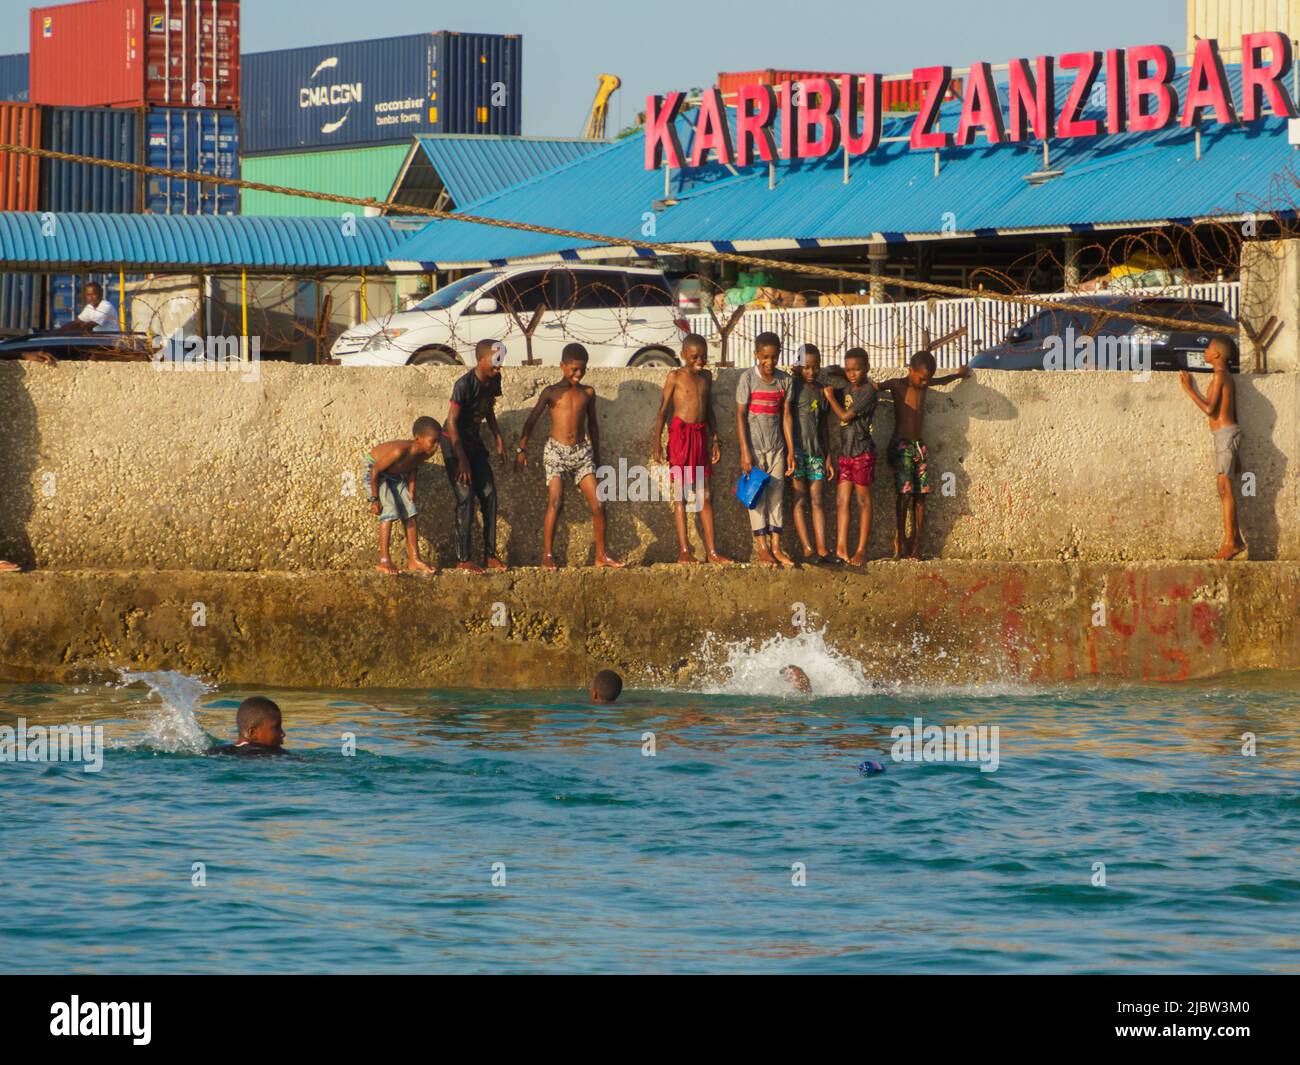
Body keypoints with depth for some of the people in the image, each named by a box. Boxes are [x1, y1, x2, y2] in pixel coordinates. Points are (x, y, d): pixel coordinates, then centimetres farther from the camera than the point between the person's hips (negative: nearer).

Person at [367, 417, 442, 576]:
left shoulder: (424, 454, -15)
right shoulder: (400, 451, -39)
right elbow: (375, 471, -30)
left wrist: (411, 494, 4)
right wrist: (375, 499, -26)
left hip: (396, 475, 8)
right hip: (375, 470, -8)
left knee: (410, 515, 4)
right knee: (389, 511, -18)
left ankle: (414, 559, 12)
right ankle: (384, 561, -16)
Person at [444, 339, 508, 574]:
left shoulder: (493, 380, -3)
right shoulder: (464, 385, -26)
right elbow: (452, 422, -24)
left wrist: (499, 440, 8)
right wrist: (462, 460, -25)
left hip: (474, 441, 7)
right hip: (454, 442, -7)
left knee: (489, 494, 2)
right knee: (466, 497, -11)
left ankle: (490, 555, 8)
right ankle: (462, 559, -6)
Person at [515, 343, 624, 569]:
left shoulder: (587, 393, 11)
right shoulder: (551, 393, 1)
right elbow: (531, 421, 2)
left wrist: (596, 455, 22)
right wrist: (522, 449, -5)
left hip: (582, 452, 4)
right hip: (556, 452, -4)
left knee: (597, 504, -3)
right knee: (555, 503, -16)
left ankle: (601, 556, 7)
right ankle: (547, 556, -10)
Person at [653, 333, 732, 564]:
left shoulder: (706, 376, 13)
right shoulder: (676, 377, -3)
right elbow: (663, 410, -2)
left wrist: (715, 440, 17)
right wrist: (657, 443, -7)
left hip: (701, 435, 5)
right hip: (680, 433, -5)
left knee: (705, 494, 5)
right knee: (681, 493, -2)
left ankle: (711, 550, 7)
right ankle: (683, 551, -2)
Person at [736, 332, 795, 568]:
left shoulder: (784, 380, 3)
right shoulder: (748, 378, -9)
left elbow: (785, 416, 7)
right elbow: (740, 415, -10)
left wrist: (791, 450, 5)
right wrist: (745, 451, -14)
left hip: (776, 446, 4)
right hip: (754, 446, -4)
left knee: (777, 494, 4)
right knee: (757, 496, 0)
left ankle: (776, 547, 7)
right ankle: (762, 548, 3)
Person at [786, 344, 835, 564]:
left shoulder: (822, 389, 14)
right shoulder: (794, 386, -5)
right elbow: (787, 416, -12)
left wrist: (828, 458, 18)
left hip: (816, 451, 5)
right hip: (797, 449, -5)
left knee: (817, 501, 2)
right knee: (800, 500, -4)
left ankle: (822, 549, -2)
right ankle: (807, 549, -6)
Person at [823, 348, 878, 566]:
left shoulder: (868, 392, -13)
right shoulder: (847, 390, 10)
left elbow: (845, 416, -16)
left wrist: (830, 396, -4)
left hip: (862, 452, -7)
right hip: (845, 452, 7)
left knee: (863, 500, 1)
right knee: (842, 501, 2)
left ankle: (861, 550, 6)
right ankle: (841, 549, 0)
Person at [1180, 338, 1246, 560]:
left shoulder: (1220, 376, -11)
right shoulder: (1228, 377, 17)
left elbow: (1210, 410, -17)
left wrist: (1189, 389, -7)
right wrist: (1235, 452, 24)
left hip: (1225, 433, -10)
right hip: (1225, 434, 10)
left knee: (1225, 487, -12)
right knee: (1225, 489, 11)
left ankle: (1230, 542, -16)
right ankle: (1235, 539, 14)